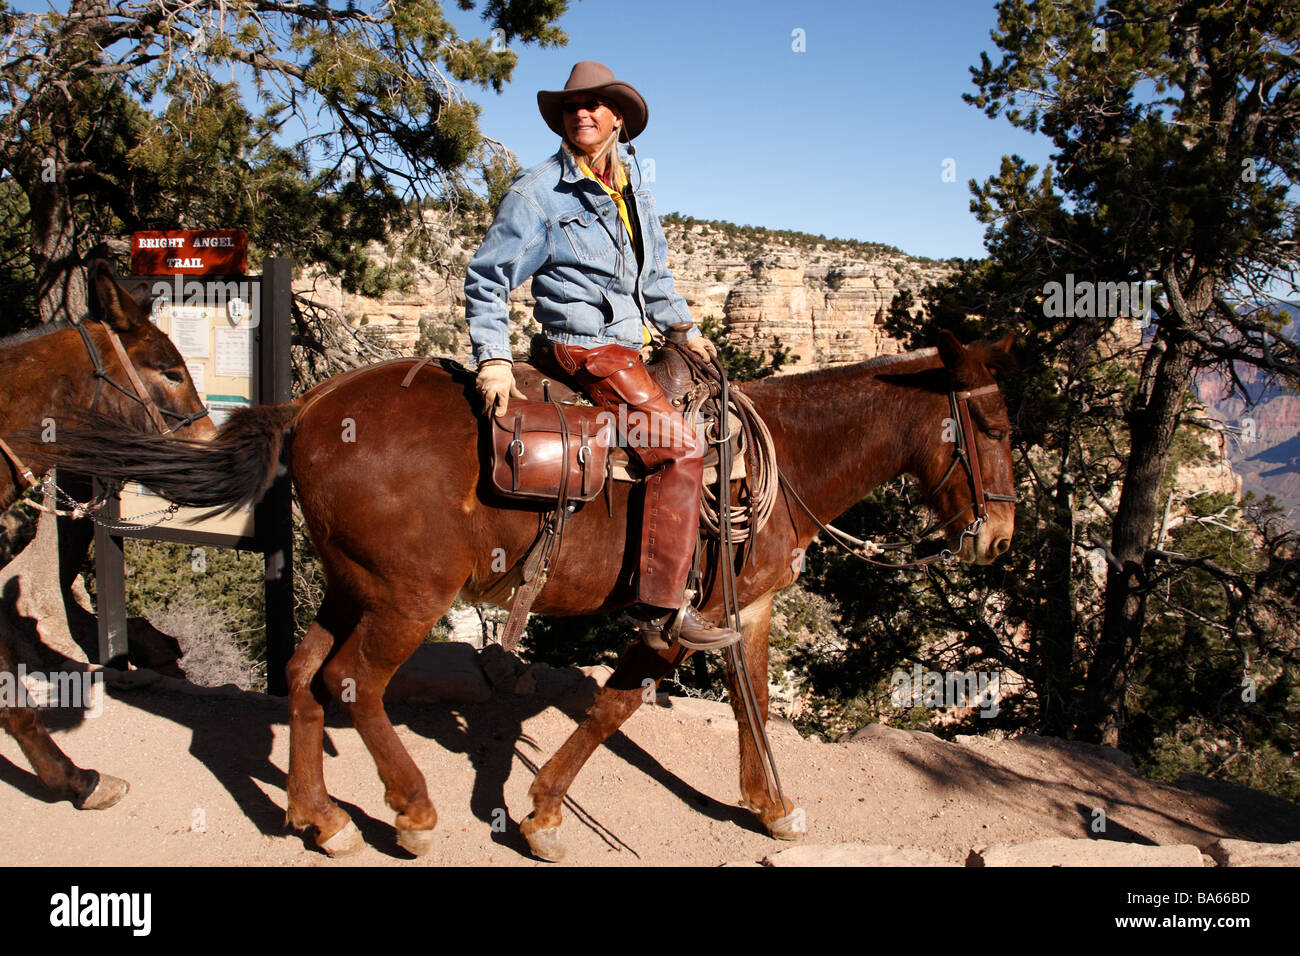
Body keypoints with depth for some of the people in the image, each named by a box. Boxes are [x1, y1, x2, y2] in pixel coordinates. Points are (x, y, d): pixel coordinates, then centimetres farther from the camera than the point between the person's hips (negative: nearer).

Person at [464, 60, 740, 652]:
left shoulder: (634, 190, 14)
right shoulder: (538, 192, -7)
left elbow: (653, 274, 28)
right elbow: (487, 278, -7)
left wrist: (685, 329, 23)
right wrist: (493, 360, -17)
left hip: (627, 348, 9)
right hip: (586, 348, -9)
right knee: (677, 446, -22)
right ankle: (661, 609, -19)